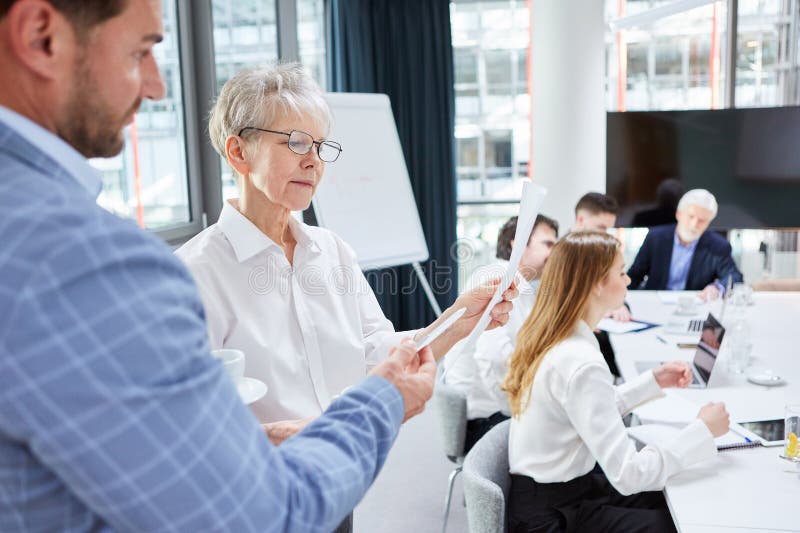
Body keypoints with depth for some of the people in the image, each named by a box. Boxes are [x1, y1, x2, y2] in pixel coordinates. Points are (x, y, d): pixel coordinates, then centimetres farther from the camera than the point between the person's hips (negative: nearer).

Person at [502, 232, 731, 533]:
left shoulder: (549, 337, 1)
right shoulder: (580, 363, -28)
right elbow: (627, 475, -27)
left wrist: (653, 382, 10)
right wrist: (703, 430, -17)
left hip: (552, 492, 8)